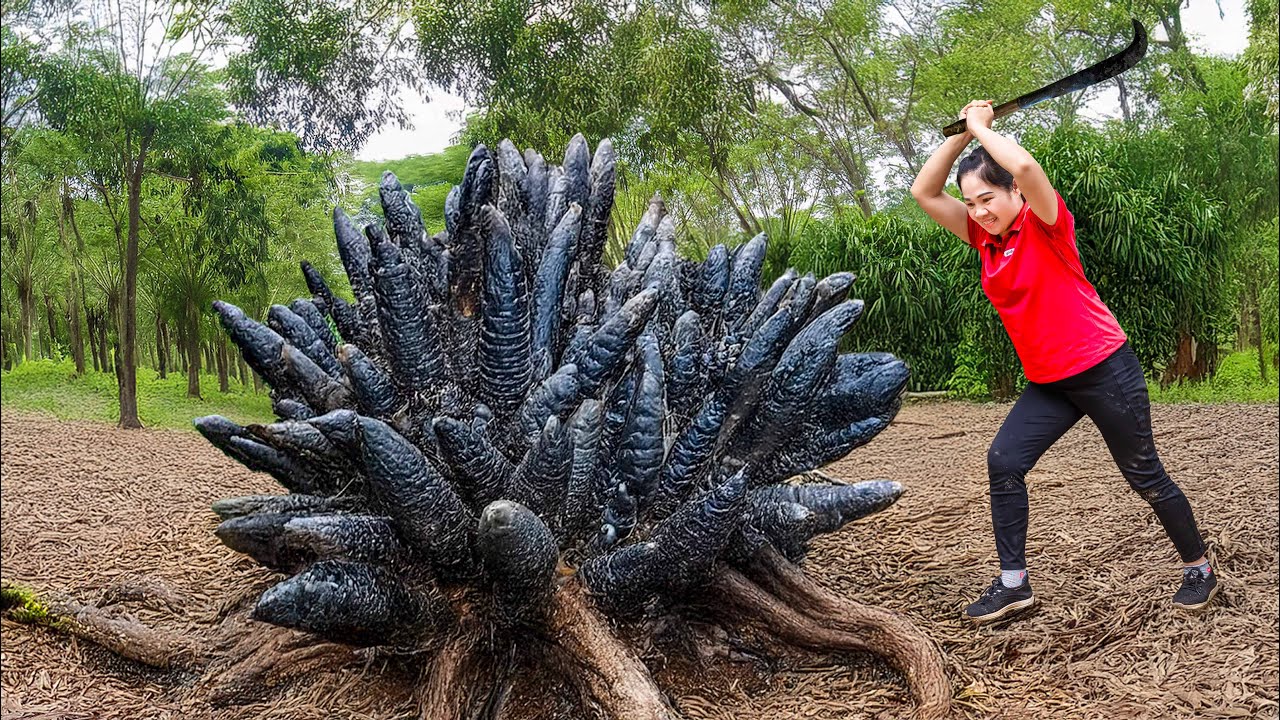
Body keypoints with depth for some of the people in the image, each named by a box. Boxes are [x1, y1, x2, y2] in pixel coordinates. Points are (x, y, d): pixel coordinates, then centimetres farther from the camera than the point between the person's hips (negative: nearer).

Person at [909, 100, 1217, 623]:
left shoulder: (1046, 225, -14)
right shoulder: (986, 238, 4)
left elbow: (1025, 166, -35)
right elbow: (924, 192, 1)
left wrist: (981, 126, -19)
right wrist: (961, 134, -8)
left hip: (1104, 370, -6)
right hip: (1048, 382, 6)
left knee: (1145, 477, 6)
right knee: (1003, 462, -9)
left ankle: (1199, 568, 26)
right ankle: (1013, 583, -1)